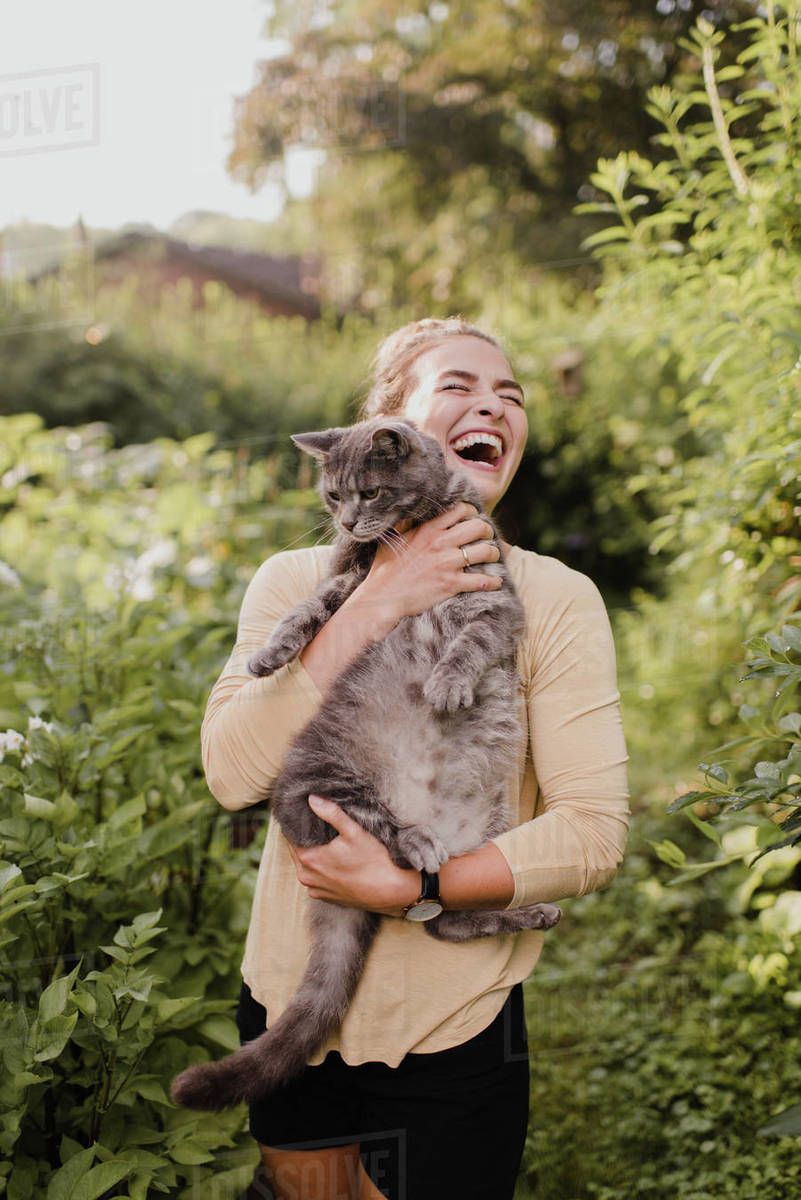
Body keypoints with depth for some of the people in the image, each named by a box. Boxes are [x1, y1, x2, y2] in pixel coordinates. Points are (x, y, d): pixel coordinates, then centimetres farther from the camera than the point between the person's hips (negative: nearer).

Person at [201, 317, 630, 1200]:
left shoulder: (555, 598, -9)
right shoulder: (296, 579, -3)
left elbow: (594, 833, -15)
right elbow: (234, 773, -18)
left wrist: (408, 888, -23)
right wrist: (376, 604, -22)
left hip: (453, 1029, -2)